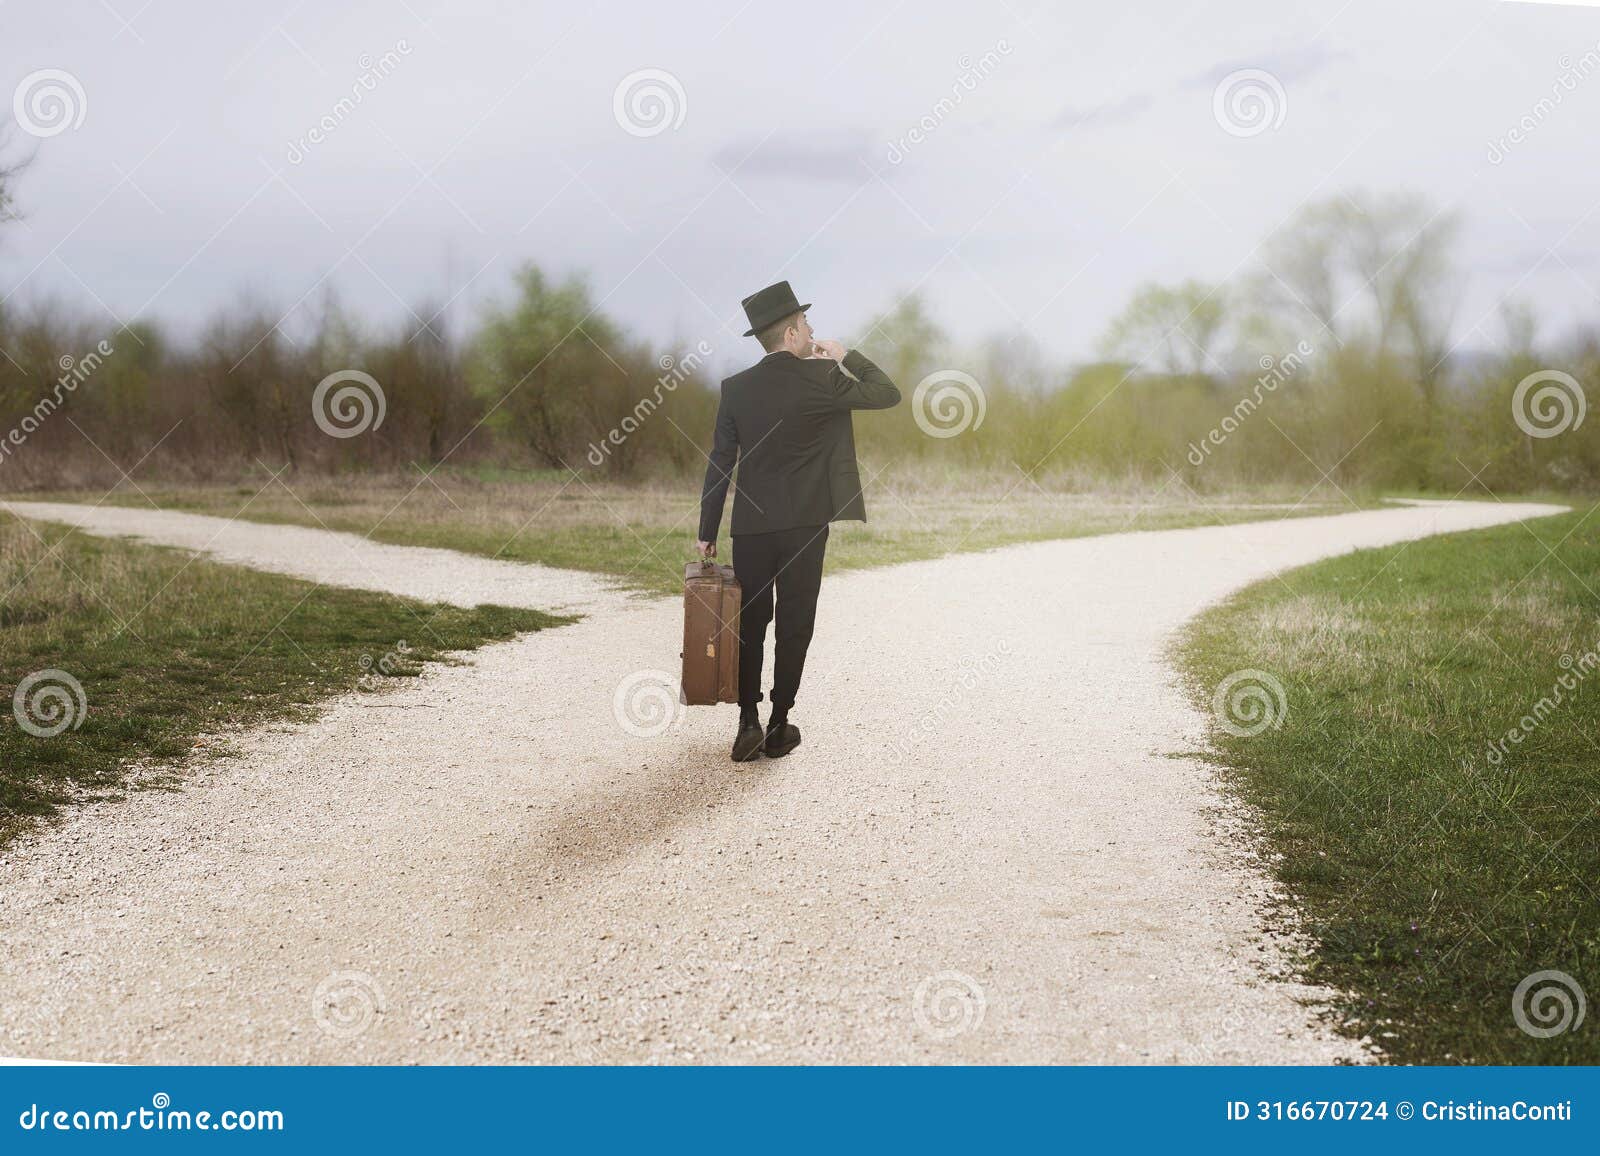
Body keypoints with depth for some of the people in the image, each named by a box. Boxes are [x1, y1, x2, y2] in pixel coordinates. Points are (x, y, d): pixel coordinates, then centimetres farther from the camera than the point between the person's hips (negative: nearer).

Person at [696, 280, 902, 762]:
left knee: (749, 622, 11)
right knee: (794, 626, 6)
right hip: (804, 524, -3)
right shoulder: (820, 377, -8)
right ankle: (779, 727, 8)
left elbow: (719, 464, 2)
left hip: (751, 525, 3)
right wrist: (847, 356, 11)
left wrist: (707, 533, 7)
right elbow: (887, 394, 0)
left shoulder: (736, 388, 2)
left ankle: (748, 723, 4)